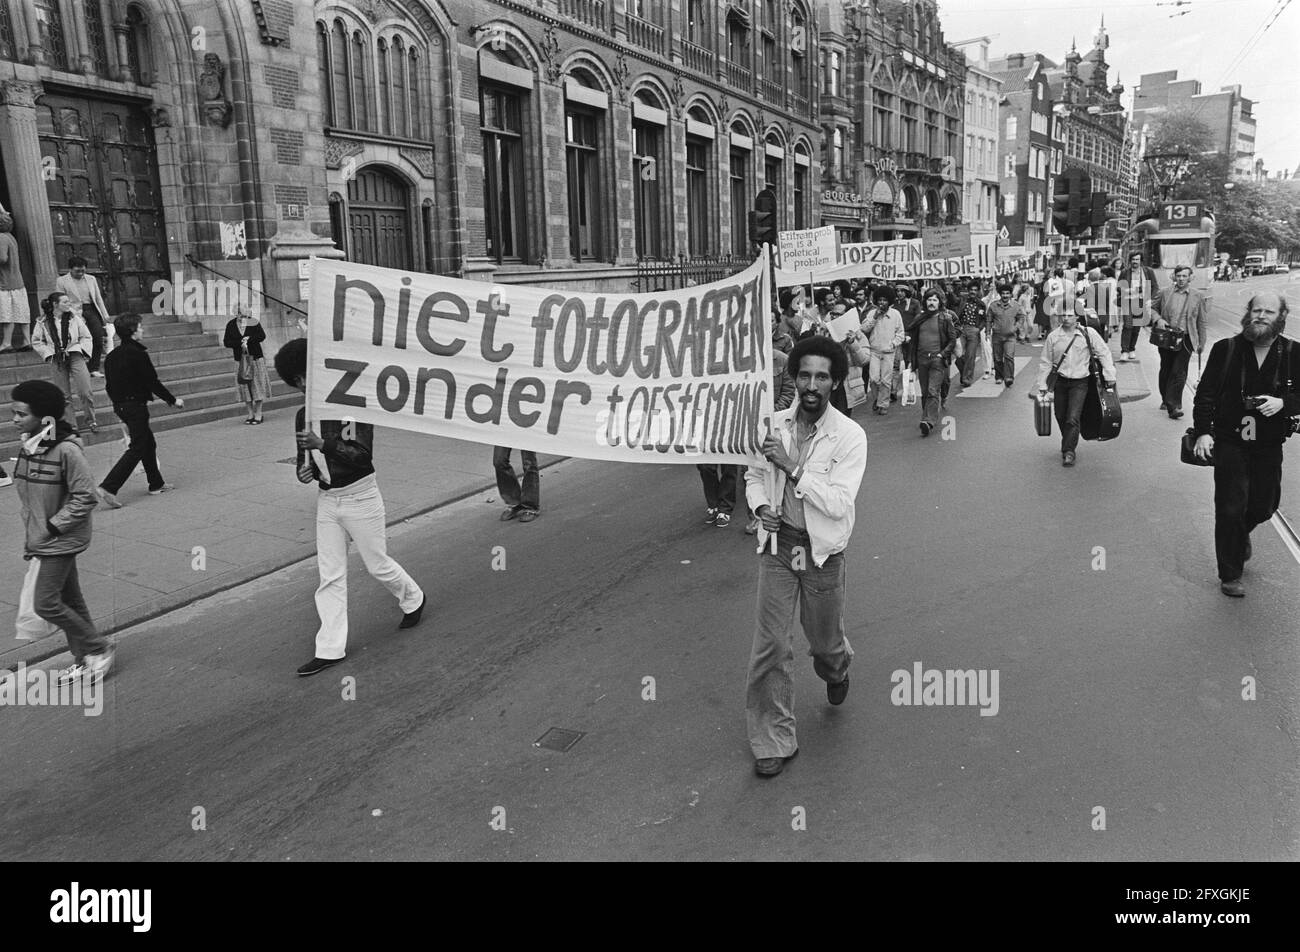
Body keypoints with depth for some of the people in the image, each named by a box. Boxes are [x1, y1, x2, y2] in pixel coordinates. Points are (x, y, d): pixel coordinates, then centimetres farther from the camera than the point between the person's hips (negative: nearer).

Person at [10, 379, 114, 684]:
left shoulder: (66, 450, -20)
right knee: (70, 601, 15)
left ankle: (99, 647, 9)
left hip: (61, 541, -8)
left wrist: (52, 527, -17)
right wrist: (31, 537, 12)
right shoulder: (28, 447, 4)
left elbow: (86, 498, -19)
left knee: (45, 604, -6)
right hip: (43, 541, 8)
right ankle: (84, 659, 26)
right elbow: (28, 497, 15)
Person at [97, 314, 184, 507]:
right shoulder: (138, 354, -16)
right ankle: (108, 487, -12)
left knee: (148, 443, 19)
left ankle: (156, 484, 27)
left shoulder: (112, 355, 10)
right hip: (135, 405, -9)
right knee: (137, 448, -4)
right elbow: (152, 382, -15)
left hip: (120, 405, 9)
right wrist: (173, 400, -6)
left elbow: (110, 386, 15)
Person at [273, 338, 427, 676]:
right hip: (326, 500, 5)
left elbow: (363, 455, -21)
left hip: (360, 496, -5)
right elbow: (304, 457, 15)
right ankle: (330, 649, 9)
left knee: (378, 565, 7)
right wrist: (304, 472, -8)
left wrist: (324, 444, -33)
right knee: (330, 576, 4)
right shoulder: (304, 415, 5)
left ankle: (413, 599, 37)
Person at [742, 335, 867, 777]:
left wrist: (792, 465, -26)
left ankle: (837, 669, 56)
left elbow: (839, 503, -21)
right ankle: (773, 740, 15)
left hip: (822, 550, -2)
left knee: (825, 640, 17)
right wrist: (760, 506, -8)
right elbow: (754, 475, 12)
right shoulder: (773, 424, -3)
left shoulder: (850, 436, -14)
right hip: (778, 544, 2)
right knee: (771, 645, 0)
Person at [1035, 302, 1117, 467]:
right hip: (1060, 381, 3)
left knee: (1073, 418, -13)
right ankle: (1070, 444, 34)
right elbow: (1045, 362, 5)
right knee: (1061, 416, 11)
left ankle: (1069, 451, -5)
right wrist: (1042, 385, 3)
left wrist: (1109, 375, -4)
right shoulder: (1053, 337, -1)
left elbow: (1104, 353, 1)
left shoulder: (1088, 333, -6)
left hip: (1080, 382, -3)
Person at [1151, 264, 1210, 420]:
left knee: (1179, 372, -9)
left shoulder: (1198, 296, 2)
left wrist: (1202, 343, 4)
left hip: (1186, 339, -2)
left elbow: (1202, 322, 6)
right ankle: (1165, 400, 30)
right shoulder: (1165, 293, 4)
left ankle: (1174, 406, -9)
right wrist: (1158, 319, -5)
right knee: (1165, 370, 12)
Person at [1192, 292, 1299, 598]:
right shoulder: (1225, 349, -5)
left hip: (1269, 446, 2)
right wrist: (1203, 432, -13)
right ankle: (1229, 576, 12)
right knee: (1230, 509, -1)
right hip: (1230, 443, -2)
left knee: (1265, 505, 12)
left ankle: (1241, 532, 49)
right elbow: (1205, 394, -4)